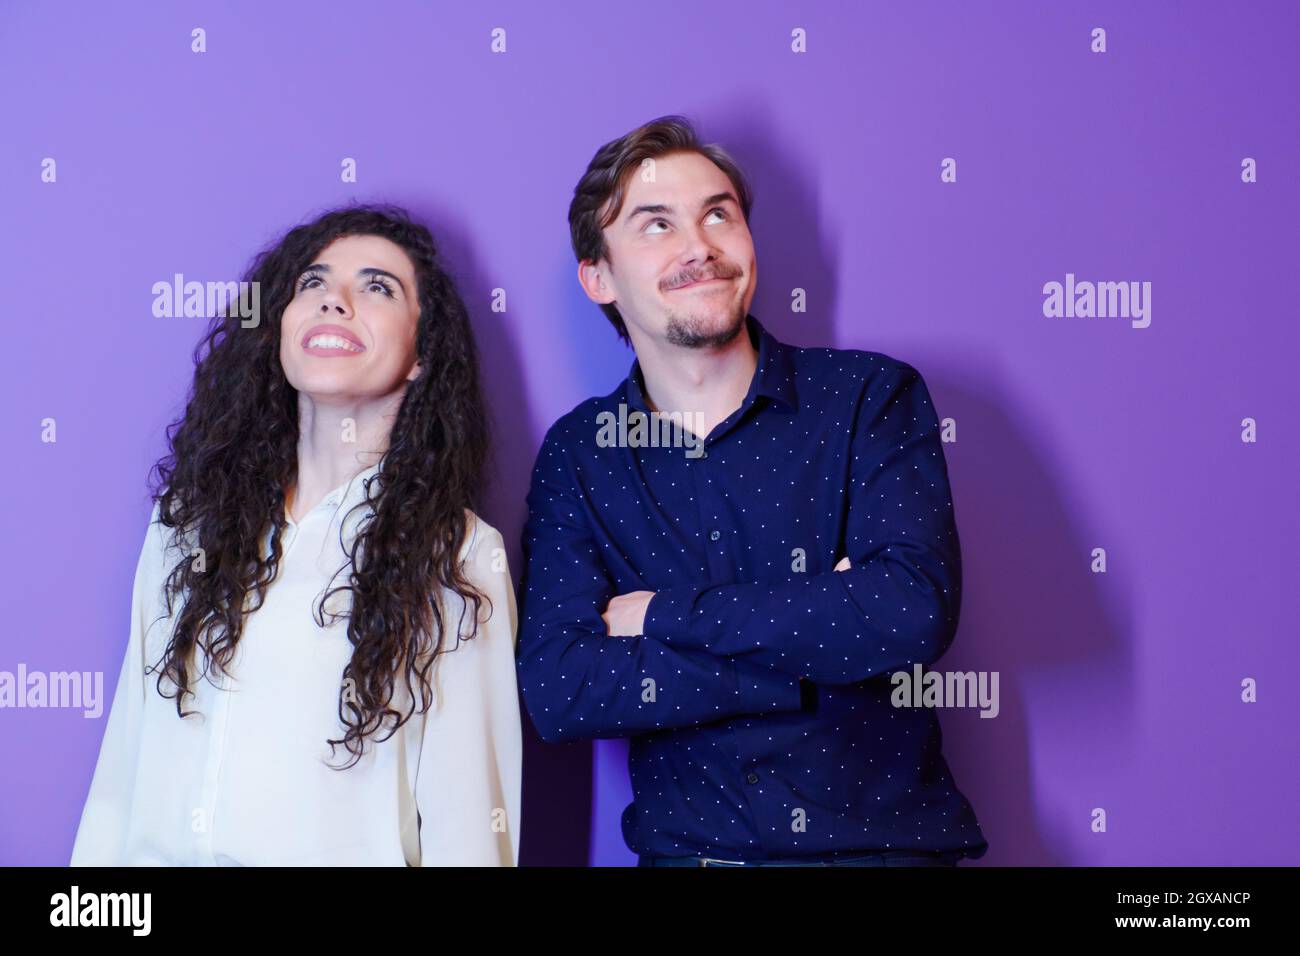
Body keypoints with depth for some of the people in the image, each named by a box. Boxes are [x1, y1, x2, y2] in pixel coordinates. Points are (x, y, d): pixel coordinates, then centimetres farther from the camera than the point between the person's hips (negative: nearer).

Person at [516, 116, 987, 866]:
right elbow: (556, 693, -8)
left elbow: (914, 608, -14)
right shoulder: (578, 455, 4)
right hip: (690, 846, 1)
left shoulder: (871, 396, 1)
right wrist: (822, 636, -11)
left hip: (890, 837, -1)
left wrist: (667, 612, -8)